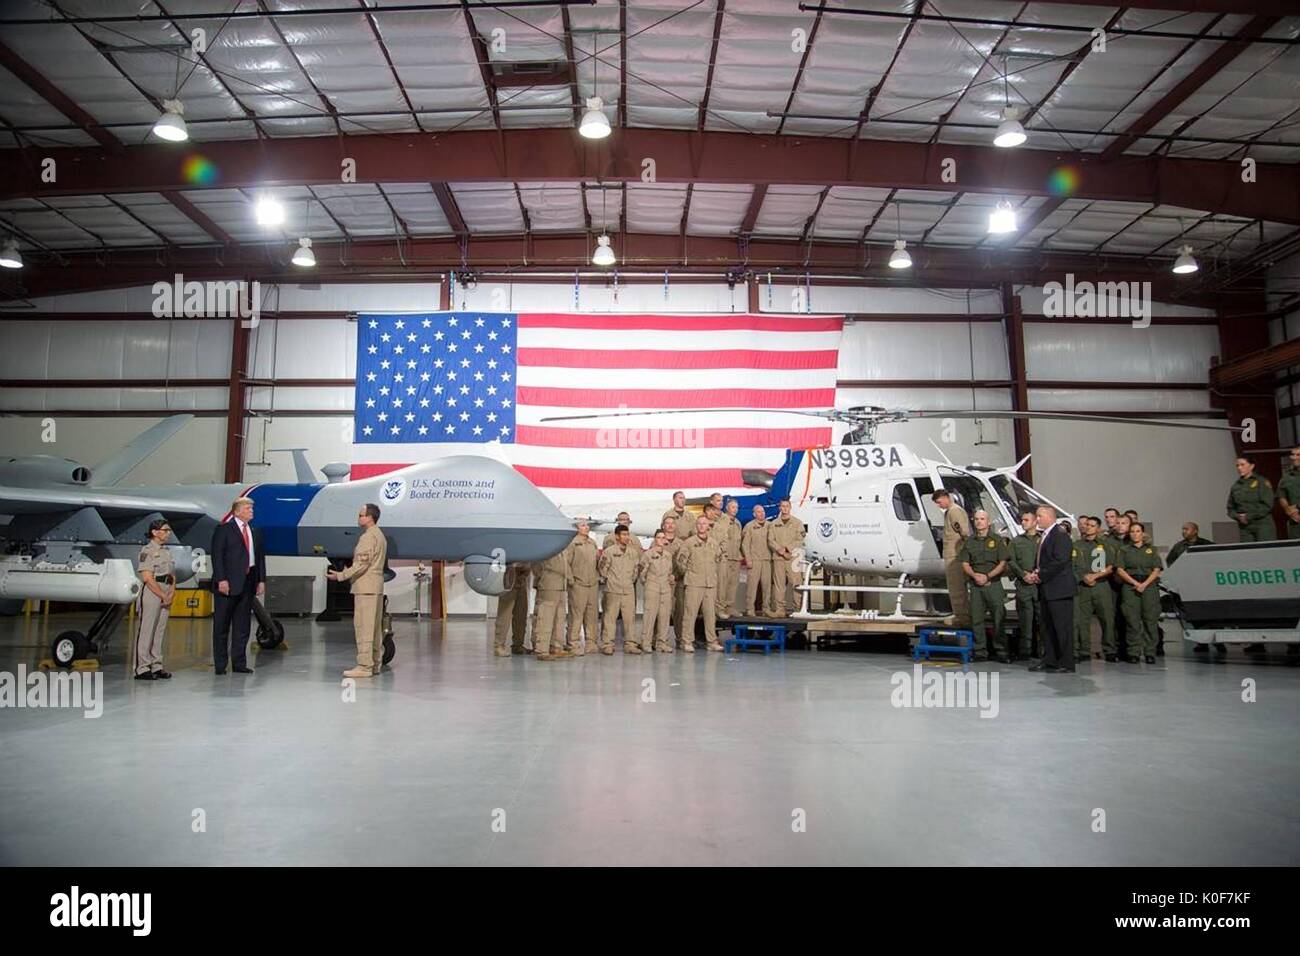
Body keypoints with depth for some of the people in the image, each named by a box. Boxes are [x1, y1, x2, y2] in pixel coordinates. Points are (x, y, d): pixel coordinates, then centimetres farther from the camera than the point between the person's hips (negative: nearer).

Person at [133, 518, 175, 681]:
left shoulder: (166, 551, 16)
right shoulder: (147, 550, -8)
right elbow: (147, 578, -15)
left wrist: (171, 593, 0)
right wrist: (163, 596, -13)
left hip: (166, 594, 8)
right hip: (152, 593, -8)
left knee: (160, 631, 10)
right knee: (146, 631, -3)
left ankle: (156, 666, 16)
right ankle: (142, 669, 1)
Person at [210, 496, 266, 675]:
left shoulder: (255, 533, 16)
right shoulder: (223, 529, -2)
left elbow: (260, 557, 16)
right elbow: (217, 555, -9)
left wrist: (261, 580, 8)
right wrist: (221, 579, -17)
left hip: (248, 583, 6)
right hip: (228, 583, -6)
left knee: (242, 626, 8)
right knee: (222, 625, 3)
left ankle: (239, 663, 14)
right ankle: (220, 664, 10)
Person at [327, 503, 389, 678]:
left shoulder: (368, 537, -13)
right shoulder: (380, 535, 19)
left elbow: (362, 563, -19)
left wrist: (341, 576, -16)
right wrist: (348, 571, 21)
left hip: (365, 588, -10)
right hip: (377, 587, 10)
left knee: (363, 626, -9)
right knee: (375, 626, 11)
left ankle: (364, 666, -9)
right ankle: (375, 663, 16)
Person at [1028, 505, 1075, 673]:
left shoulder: (1060, 535, -11)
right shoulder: (1044, 536, 19)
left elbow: (1060, 561, -21)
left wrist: (1041, 575, -15)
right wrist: (1036, 573, 5)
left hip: (1059, 589, -10)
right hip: (1046, 589, 10)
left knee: (1062, 627, -5)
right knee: (1048, 626, 13)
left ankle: (1066, 664, -2)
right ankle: (1049, 660, 20)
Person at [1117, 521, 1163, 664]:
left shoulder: (1151, 549, 14)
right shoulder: (1124, 551, 13)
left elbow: (1156, 570, 5)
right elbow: (1120, 570, 3)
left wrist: (1144, 584, -9)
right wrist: (1135, 583, -9)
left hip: (1149, 586, 0)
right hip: (1130, 587, 0)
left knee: (1150, 619, -5)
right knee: (1133, 620, -6)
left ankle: (1150, 653, -1)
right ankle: (1134, 653, -3)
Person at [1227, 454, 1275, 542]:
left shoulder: (1262, 482, 0)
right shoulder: (1235, 486, 12)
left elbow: (1267, 505, -8)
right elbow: (1230, 508, 16)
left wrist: (1249, 516, -12)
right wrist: (1238, 516, -4)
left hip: (1263, 525, -4)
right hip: (1244, 527, 4)